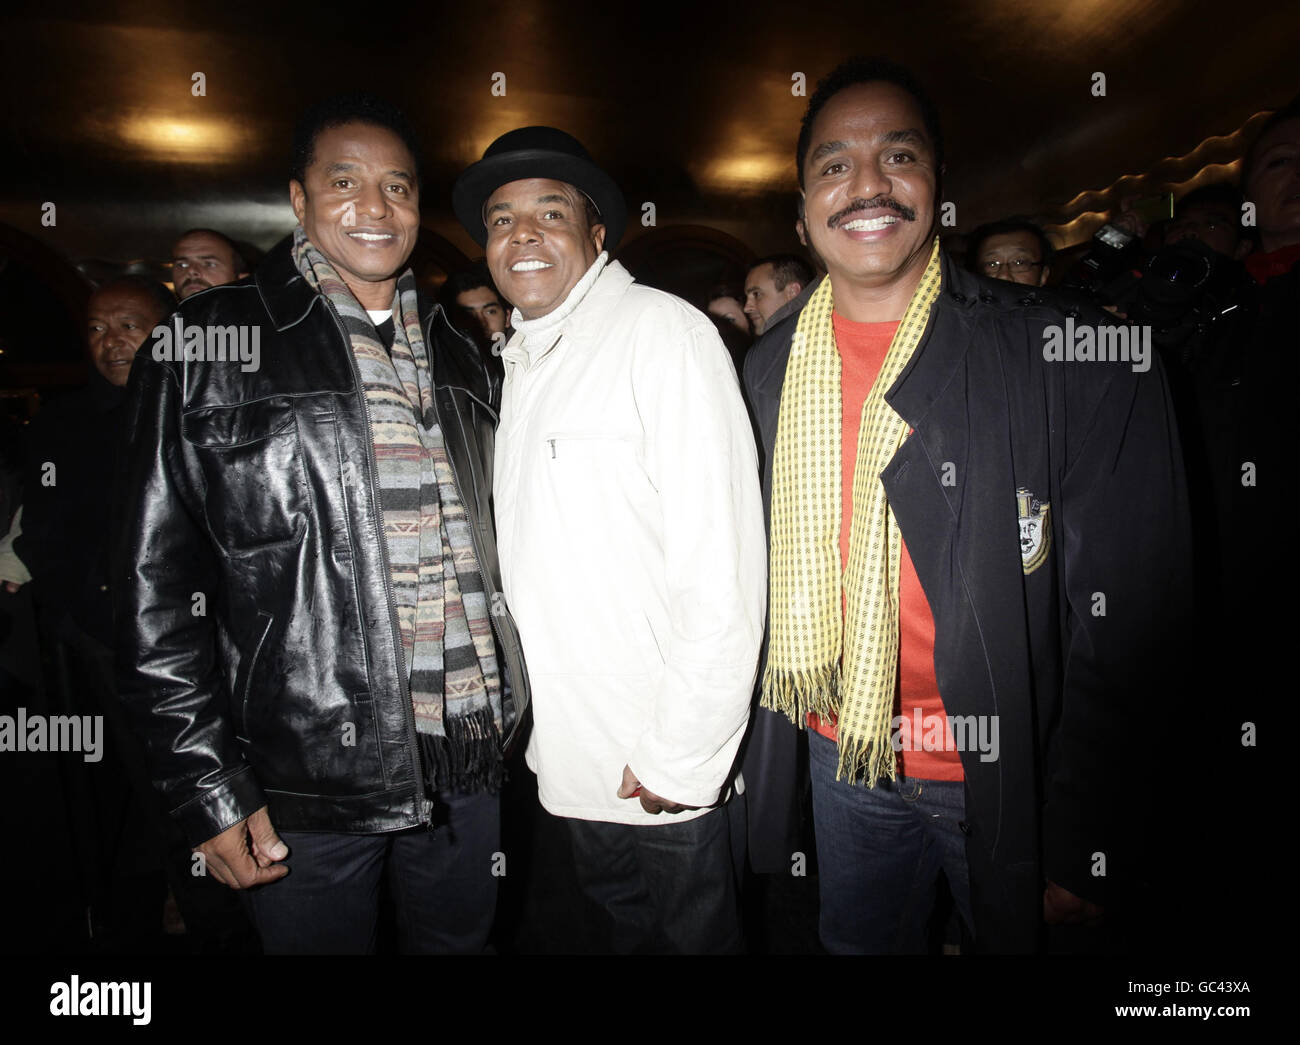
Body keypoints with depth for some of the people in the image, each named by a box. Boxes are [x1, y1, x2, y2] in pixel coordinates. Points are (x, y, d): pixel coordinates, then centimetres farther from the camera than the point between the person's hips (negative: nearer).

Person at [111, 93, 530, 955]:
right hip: (306, 784, -3)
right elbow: (158, 584, -6)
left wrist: (505, 714, 12)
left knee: (461, 940, 21)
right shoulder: (206, 345, -4)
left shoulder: (454, 352, 9)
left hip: (467, 763, 4)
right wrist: (209, 788, -8)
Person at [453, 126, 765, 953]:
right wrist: (531, 718, 12)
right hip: (568, 753, 7)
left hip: (665, 762, -7)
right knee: (622, 921, 24)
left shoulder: (662, 332, -14)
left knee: (695, 930, 14)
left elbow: (721, 565, -21)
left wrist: (680, 754, -20)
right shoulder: (522, 358, 11)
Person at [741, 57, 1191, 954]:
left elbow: (1125, 619, -12)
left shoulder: (1074, 357, -13)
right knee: (859, 940, 22)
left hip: (1010, 778, -3)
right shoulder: (770, 370, 0)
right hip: (843, 762, 4)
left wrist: (1078, 845, -12)